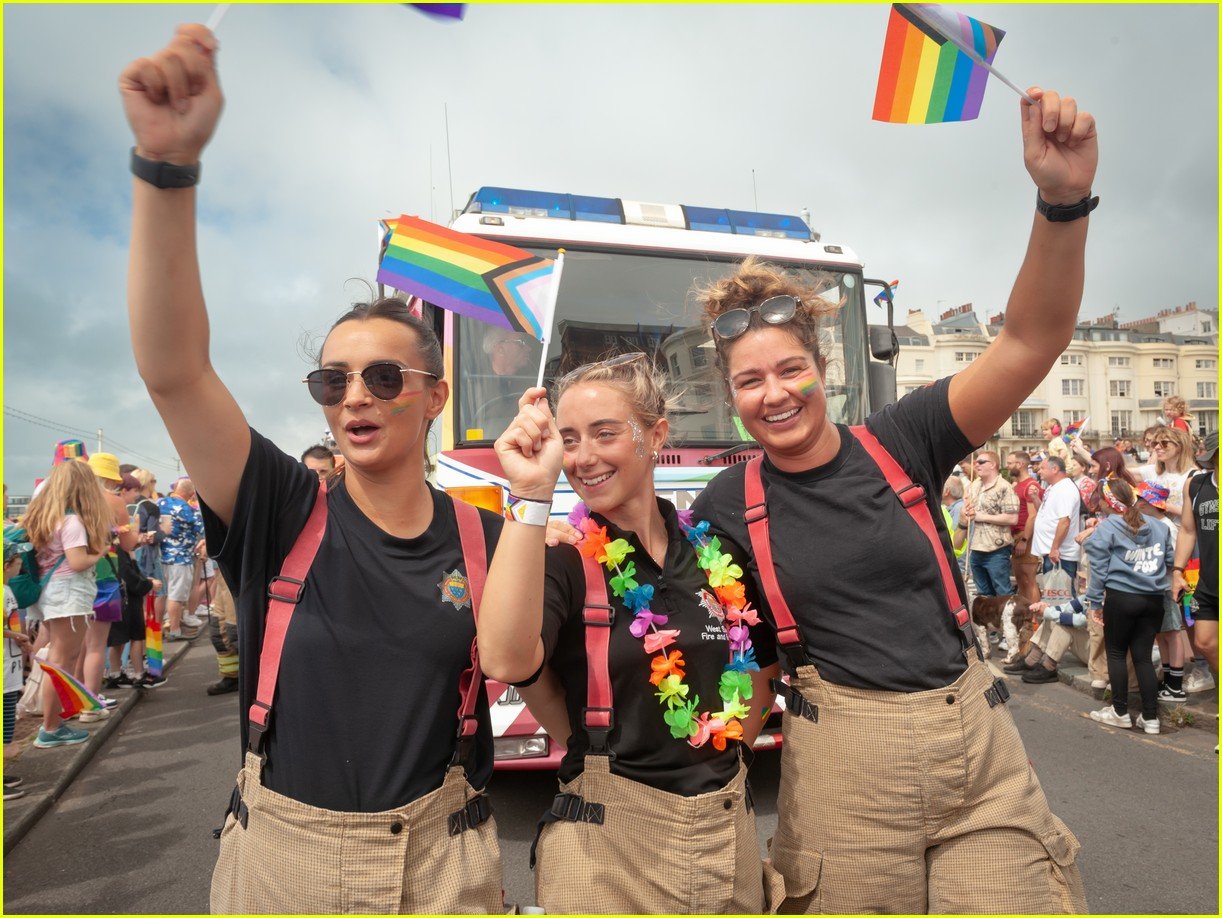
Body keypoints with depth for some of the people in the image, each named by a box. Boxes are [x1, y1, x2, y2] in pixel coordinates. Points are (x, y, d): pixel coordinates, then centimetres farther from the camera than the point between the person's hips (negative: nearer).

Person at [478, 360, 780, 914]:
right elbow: (506, 662, -34)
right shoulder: (560, 559, -13)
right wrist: (530, 494, -35)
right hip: (606, 838, -4)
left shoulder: (717, 551, -1)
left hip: (727, 828, 4)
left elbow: (761, 666, 14)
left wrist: (722, 757, 5)